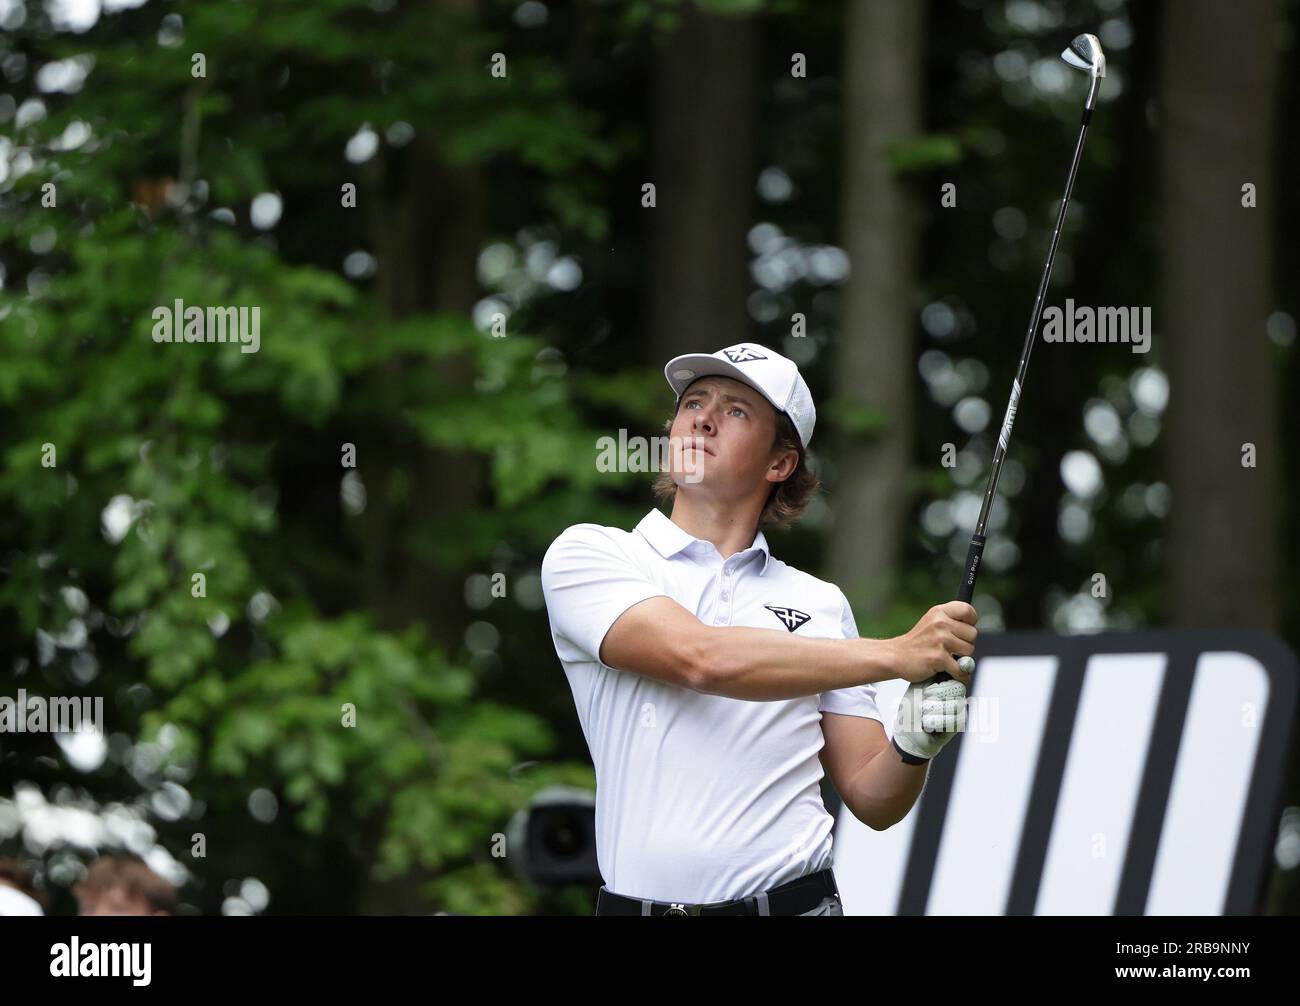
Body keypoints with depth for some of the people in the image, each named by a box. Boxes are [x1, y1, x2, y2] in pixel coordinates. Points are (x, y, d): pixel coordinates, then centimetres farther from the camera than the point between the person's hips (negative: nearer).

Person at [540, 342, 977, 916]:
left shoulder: (821, 604, 12)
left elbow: (872, 801, 12)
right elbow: (701, 658, -13)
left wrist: (914, 747, -9)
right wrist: (897, 655, -14)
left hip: (798, 901, 1)